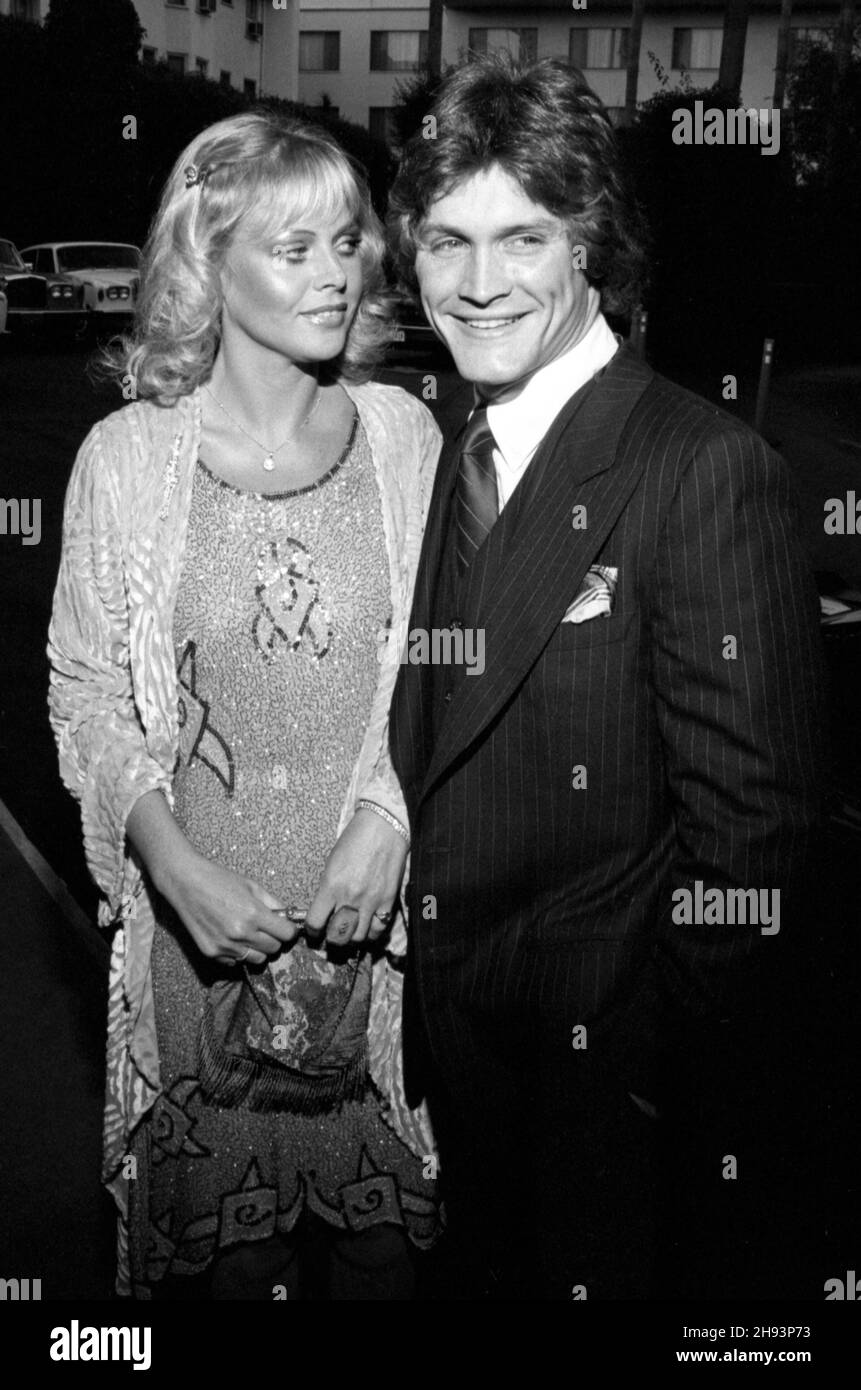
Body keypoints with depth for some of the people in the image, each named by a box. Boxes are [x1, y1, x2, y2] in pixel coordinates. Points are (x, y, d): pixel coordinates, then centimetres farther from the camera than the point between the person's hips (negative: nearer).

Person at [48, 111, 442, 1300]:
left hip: (375, 903, 1)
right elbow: (85, 691, -1)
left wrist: (389, 815, -12)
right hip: (201, 914, -1)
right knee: (222, 1226, 15)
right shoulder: (126, 456, -6)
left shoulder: (405, 435, -2)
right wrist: (176, 862, -12)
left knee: (382, 1231, 15)